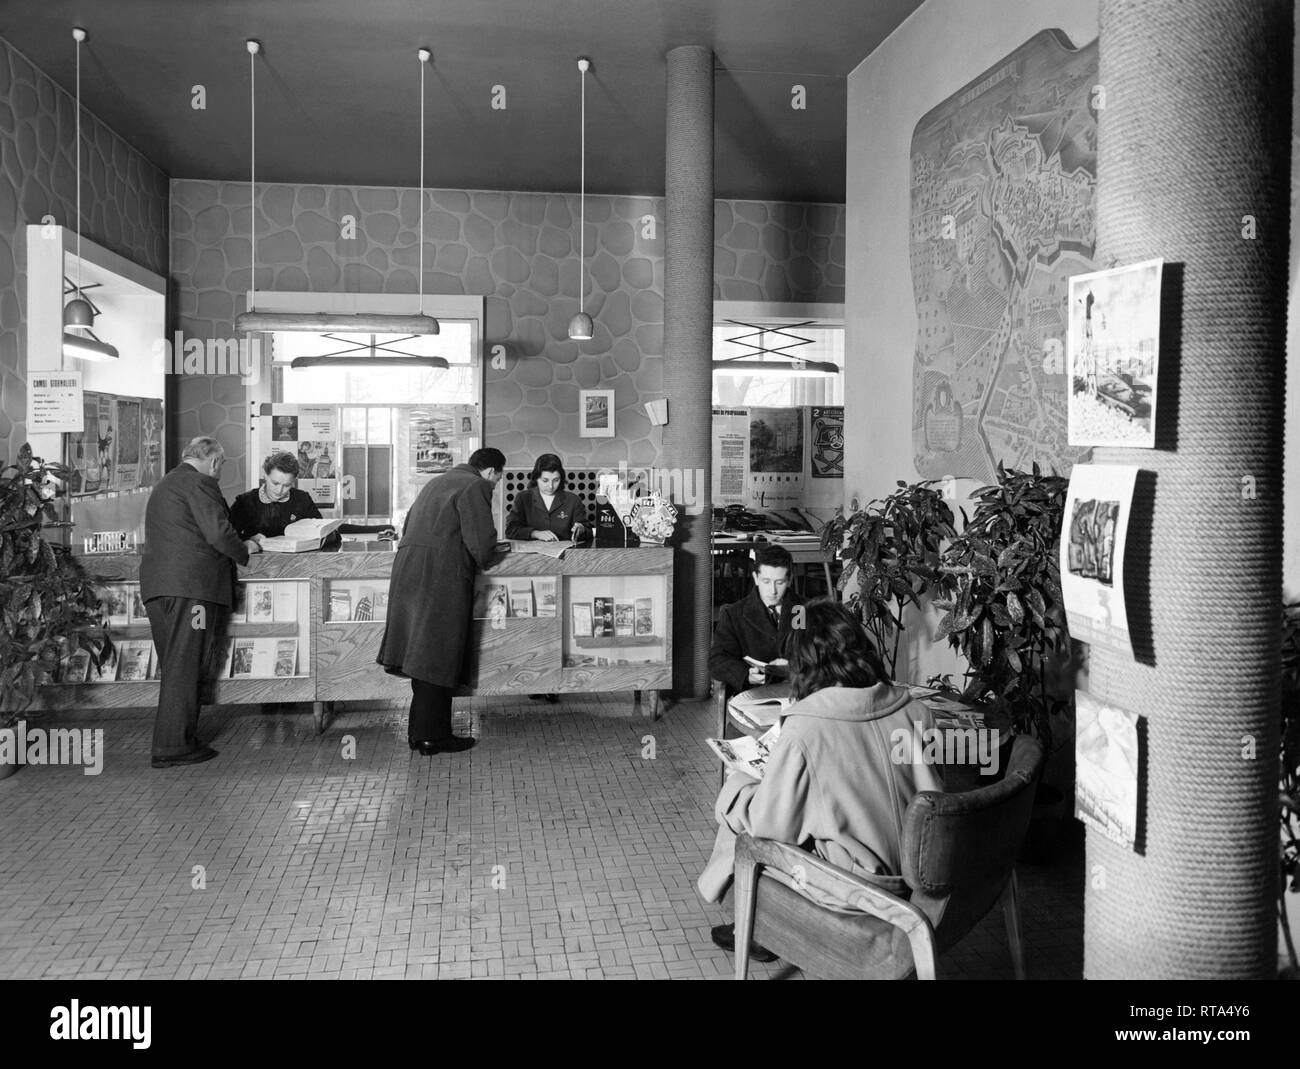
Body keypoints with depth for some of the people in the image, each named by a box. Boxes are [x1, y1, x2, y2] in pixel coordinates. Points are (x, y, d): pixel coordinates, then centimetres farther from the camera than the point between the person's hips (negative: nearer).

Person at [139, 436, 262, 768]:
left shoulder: (164, 485, 25)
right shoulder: (200, 483, -6)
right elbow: (218, 533, -15)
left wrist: (235, 547, 26)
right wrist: (243, 551, 4)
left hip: (156, 584, 9)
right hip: (191, 583, -9)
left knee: (175, 666, 13)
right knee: (184, 666, -7)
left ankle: (176, 740, 17)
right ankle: (173, 747, -6)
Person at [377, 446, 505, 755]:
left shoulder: (436, 482, 23)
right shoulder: (476, 487, -4)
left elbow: (409, 525, 24)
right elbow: (481, 540, -13)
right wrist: (484, 561, 9)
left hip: (407, 569, 9)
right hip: (442, 575, -8)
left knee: (423, 652, 13)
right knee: (438, 657, -3)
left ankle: (420, 730, 19)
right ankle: (431, 737, 2)